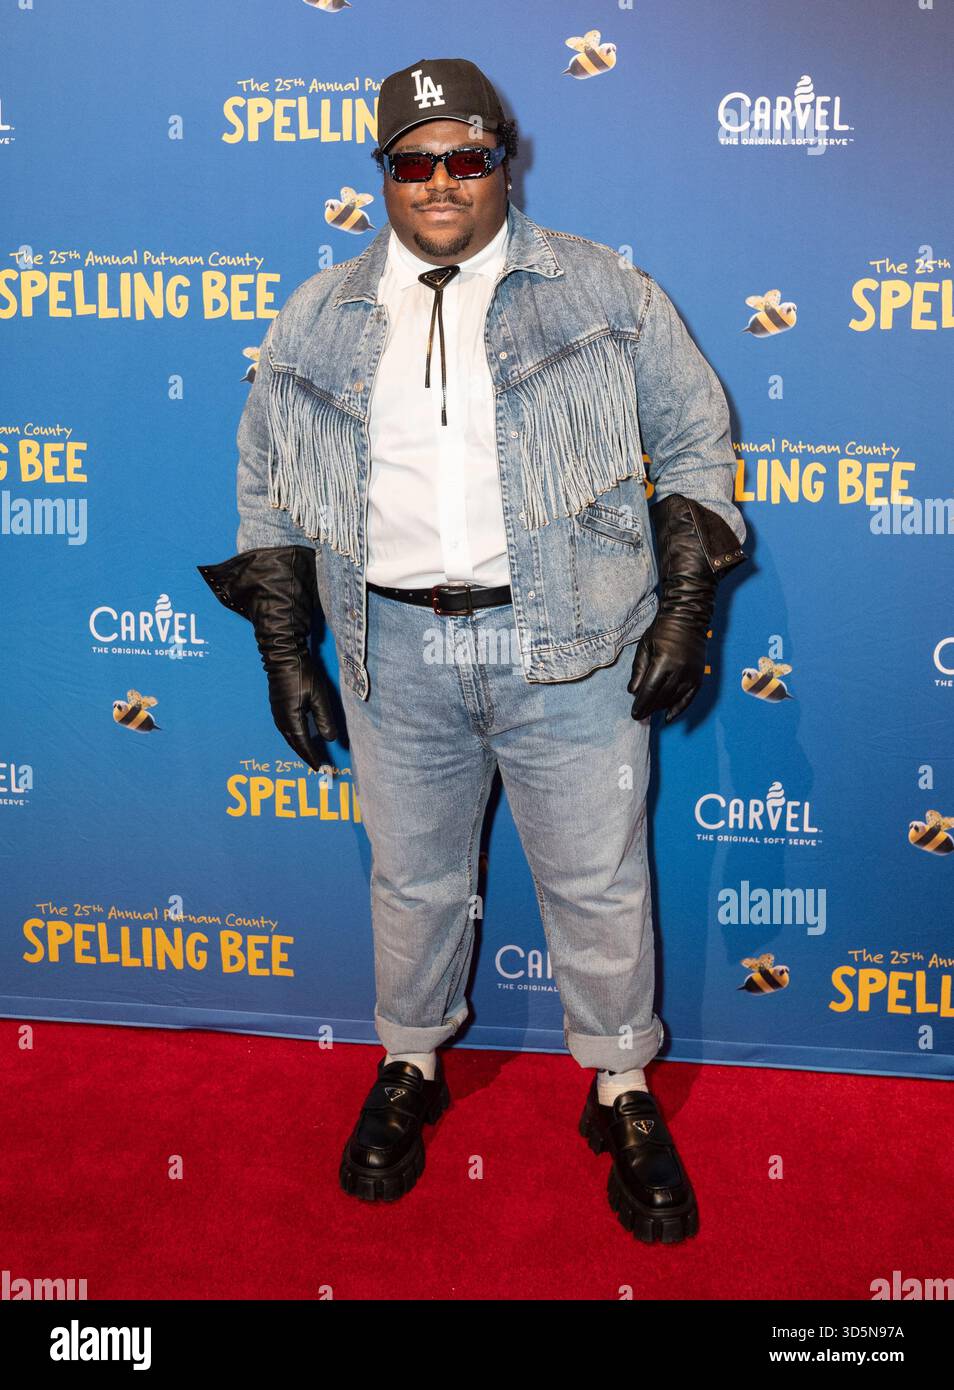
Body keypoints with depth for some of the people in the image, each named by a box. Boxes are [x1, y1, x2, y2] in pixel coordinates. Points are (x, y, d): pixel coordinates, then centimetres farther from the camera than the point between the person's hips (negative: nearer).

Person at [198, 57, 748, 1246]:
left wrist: (684, 609, -3)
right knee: (412, 878, 15)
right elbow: (267, 487, 14)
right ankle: (410, 1070, 38)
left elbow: (694, 443, 6)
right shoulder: (318, 319, 9)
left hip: (569, 645, -1)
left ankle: (622, 1095, 29)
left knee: (597, 882, 8)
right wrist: (284, 649, 8)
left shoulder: (602, 293, 3)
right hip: (395, 648, 2)